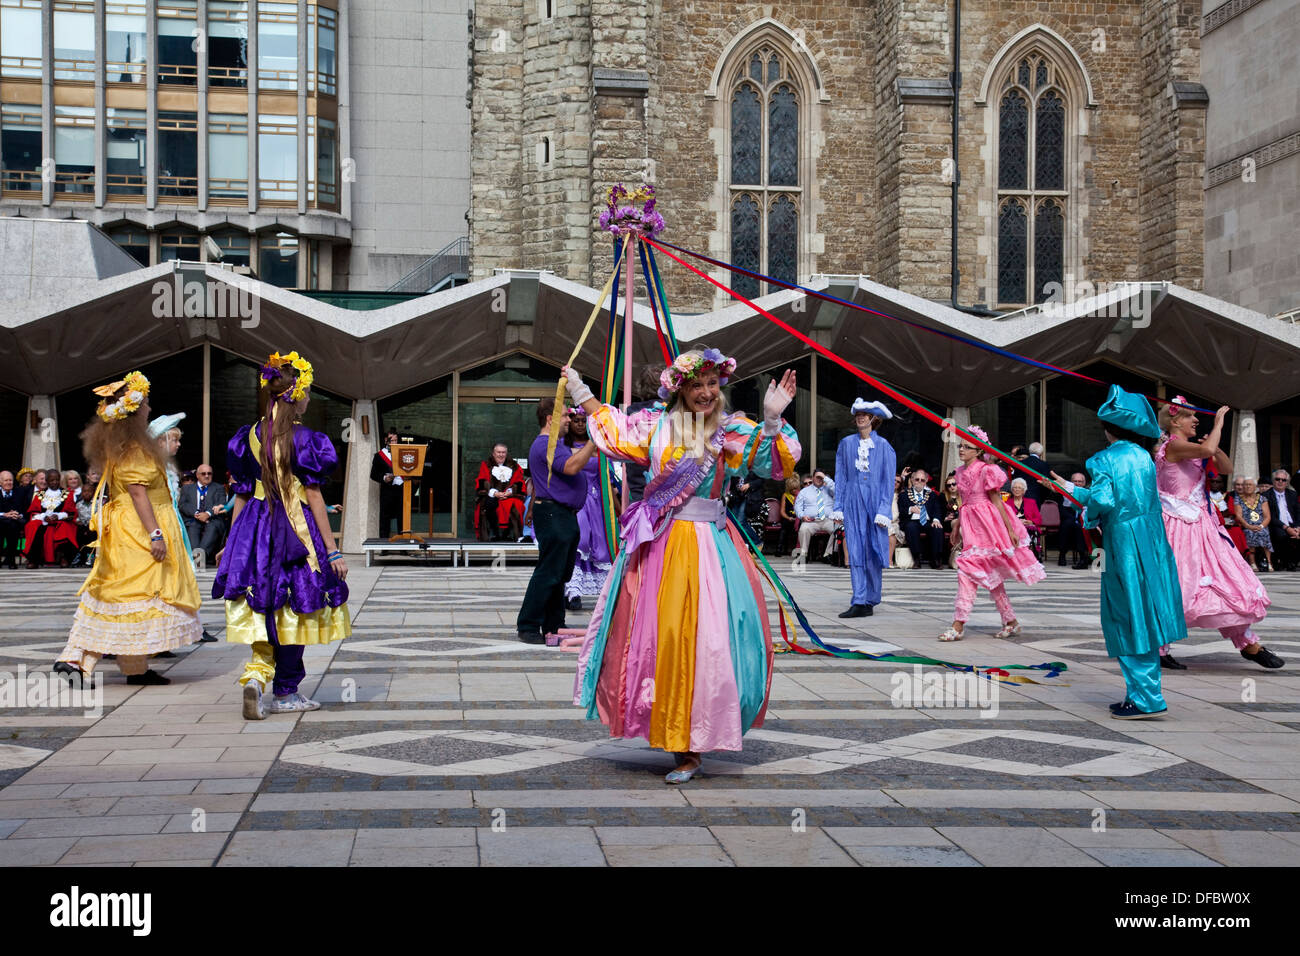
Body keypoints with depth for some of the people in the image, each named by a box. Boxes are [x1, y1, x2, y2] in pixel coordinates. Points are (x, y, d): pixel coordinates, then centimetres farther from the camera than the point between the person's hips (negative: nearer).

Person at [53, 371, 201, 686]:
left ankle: (75, 660, 5)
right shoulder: (133, 448, -15)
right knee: (138, 592, -3)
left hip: (122, 531, 10)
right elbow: (138, 493, -21)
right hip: (139, 530, -10)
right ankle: (137, 668, 4)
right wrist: (155, 533, -24)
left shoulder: (116, 447, 15)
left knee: (108, 594, 9)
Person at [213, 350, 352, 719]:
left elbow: (241, 496, 6)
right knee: (293, 612, 7)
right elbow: (314, 497, -11)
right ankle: (285, 694, 15)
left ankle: (256, 675, -9)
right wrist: (332, 550, -7)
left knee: (266, 609, 12)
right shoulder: (304, 440, -11)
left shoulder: (249, 438, 3)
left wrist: (230, 543, 14)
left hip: (255, 531, 4)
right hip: (296, 533, -4)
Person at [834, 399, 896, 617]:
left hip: (875, 500, -1)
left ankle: (870, 601, 9)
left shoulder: (883, 446, 4)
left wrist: (884, 510, -6)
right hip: (853, 502, 1)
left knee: (875, 552, 0)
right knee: (856, 551, -5)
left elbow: (888, 480, 2)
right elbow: (840, 477, 12)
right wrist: (839, 507, 6)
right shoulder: (846, 444, 10)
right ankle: (859, 602, -8)